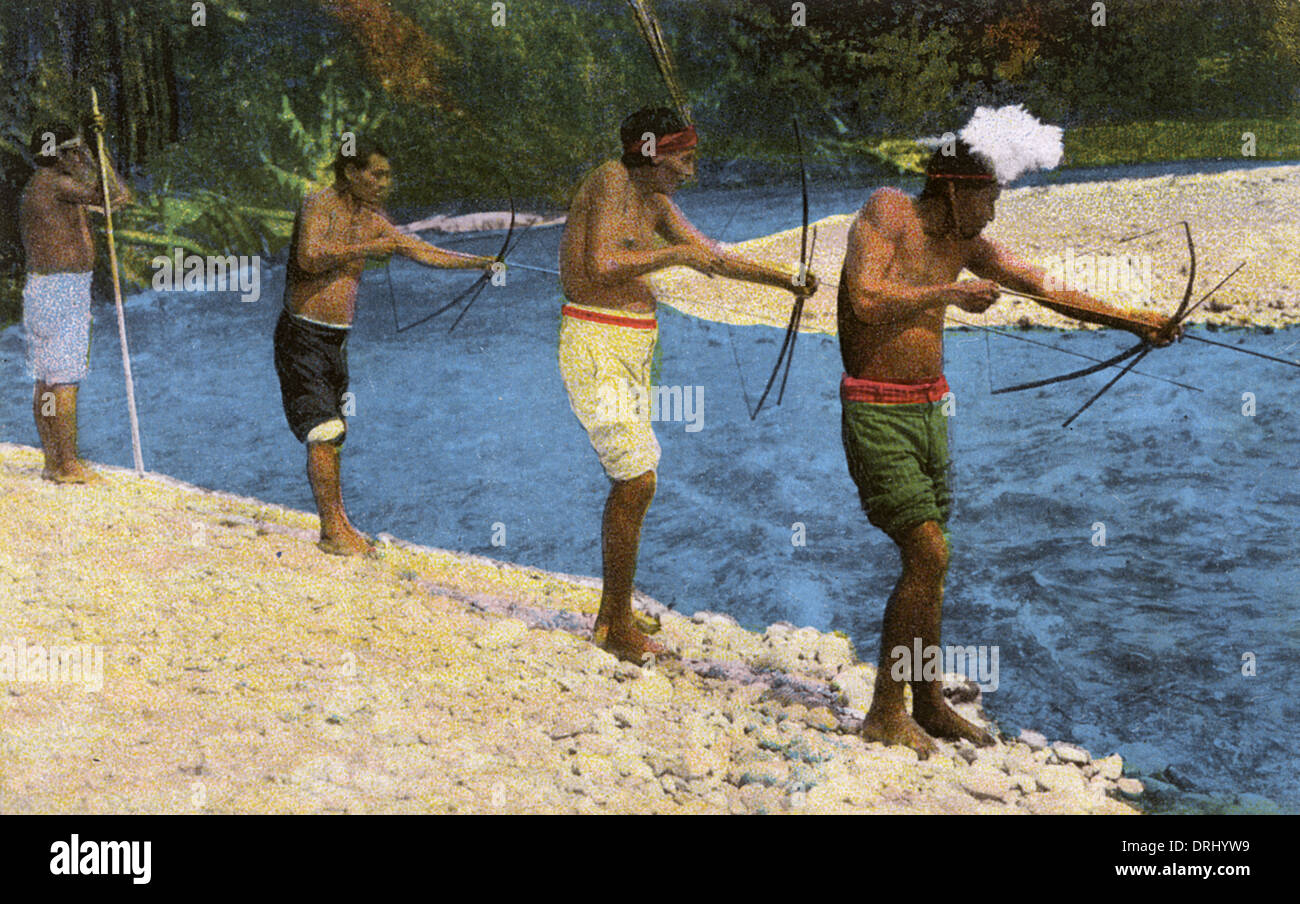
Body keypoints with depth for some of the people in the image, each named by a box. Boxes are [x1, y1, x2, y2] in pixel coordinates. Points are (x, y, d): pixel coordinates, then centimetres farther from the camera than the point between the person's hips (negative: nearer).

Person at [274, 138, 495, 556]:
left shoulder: (372, 221, 12)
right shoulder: (319, 205, -13)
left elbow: (424, 252, 16)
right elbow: (309, 258, -29)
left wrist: (483, 263, 10)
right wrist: (369, 248, -24)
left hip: (338, 340, 8)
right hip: (303, 335, -8)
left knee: (333, 436, 11)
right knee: (323, 433, -13)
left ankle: (338, 528, 17)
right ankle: (333, 528, -10)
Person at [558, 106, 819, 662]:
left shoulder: (654, 201, 13)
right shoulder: (611, 181, -14)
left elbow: (714, 258, 19)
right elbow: (600, 266, -25)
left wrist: (784, 279, 10)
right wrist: (675, 253, -17)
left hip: (629, 353, 10)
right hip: (596, 350, -10)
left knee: (631, 483, 15)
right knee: (637, 483, -11)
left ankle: (611, 617, 26)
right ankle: (619, 630, 0)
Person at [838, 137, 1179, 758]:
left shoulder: (965, 244, 10)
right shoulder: (887, 211, -11)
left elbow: (1048, 290, 15)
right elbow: (867, 301, -25)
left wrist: (1131, 321, 9)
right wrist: (950, 294, -20)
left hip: (929, 409, 8)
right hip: (876, 412, -8)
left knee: (930, 558, 12)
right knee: (927, 553, -14)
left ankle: (929, 705, 25)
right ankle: (884, 713, -4)